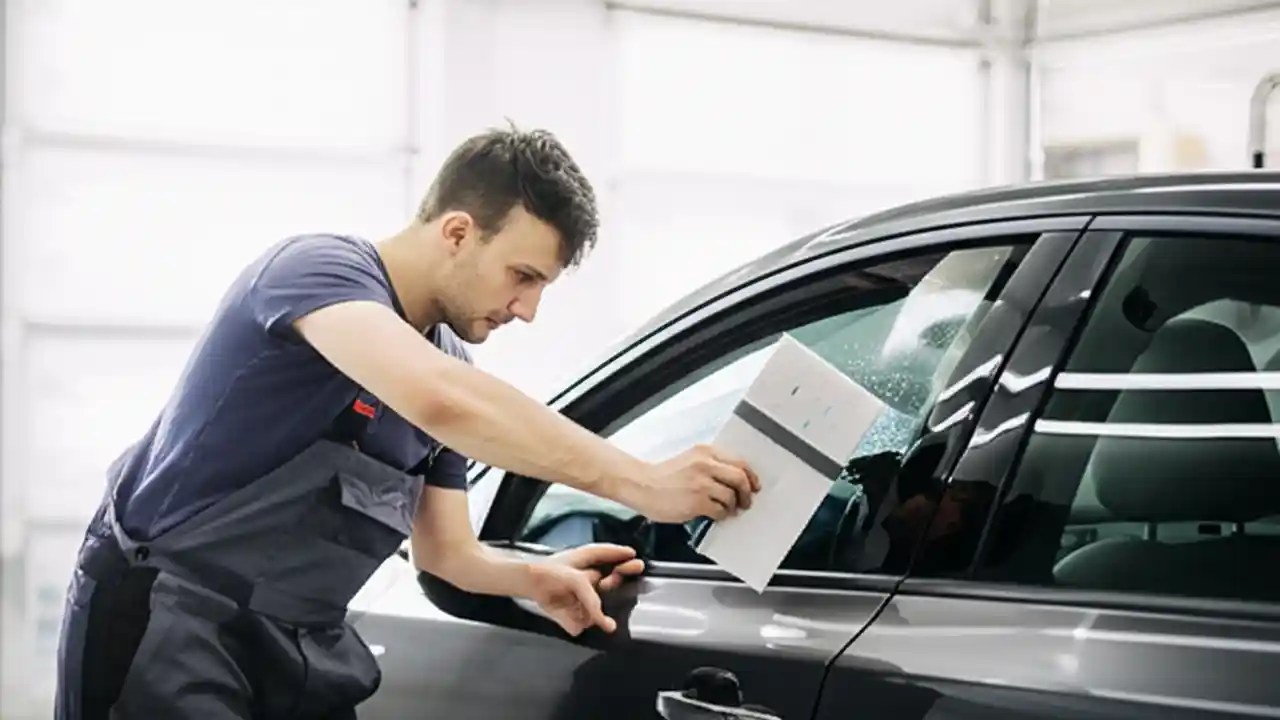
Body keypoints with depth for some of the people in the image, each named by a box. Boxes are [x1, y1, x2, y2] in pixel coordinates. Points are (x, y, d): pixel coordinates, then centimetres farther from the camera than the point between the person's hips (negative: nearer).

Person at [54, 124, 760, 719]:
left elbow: (446, 550, 12)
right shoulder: (316, 267, -18)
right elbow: (439, 400, -37)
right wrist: (642, 484, -35)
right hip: (161, 613, -8)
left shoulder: (452, 362, 7)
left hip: (300, 647, 8)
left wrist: (533, 577, -11)